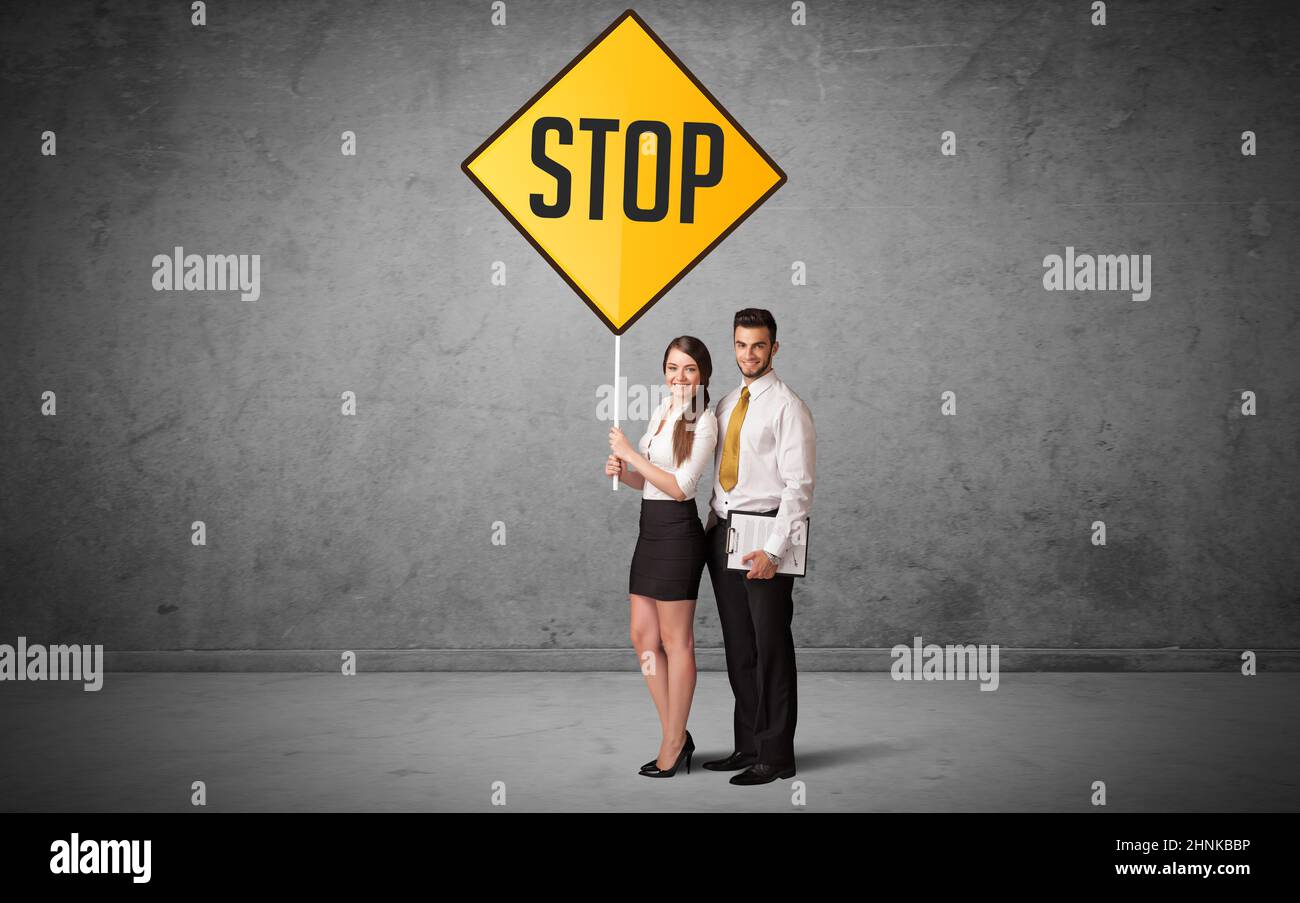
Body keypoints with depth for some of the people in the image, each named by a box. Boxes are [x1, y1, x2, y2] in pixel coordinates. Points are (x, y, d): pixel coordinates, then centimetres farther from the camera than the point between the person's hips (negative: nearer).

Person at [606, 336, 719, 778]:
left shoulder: (703, 422, -10)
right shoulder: (660, 411, 13)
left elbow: (680, 487, -17)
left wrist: (631, 453, -13)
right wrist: (622, 472, -1)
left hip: (677, 531, -8)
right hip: (651, 530, 8)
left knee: (675, 642, 0)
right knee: (643, 637, 10)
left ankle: (673, 746, 11)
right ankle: (676, 736, 21)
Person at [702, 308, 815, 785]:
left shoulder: (787, 406, -8)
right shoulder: (726, 404, 15)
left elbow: (799, 487, -13)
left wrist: (773, 551, -19)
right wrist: (712, 530, 12)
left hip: (763, 537, -7)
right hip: (722, 532, 7)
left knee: (771, 648, -1)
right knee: (738, 649, 12)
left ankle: (776, 756, 7)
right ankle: (748, 747, 21)